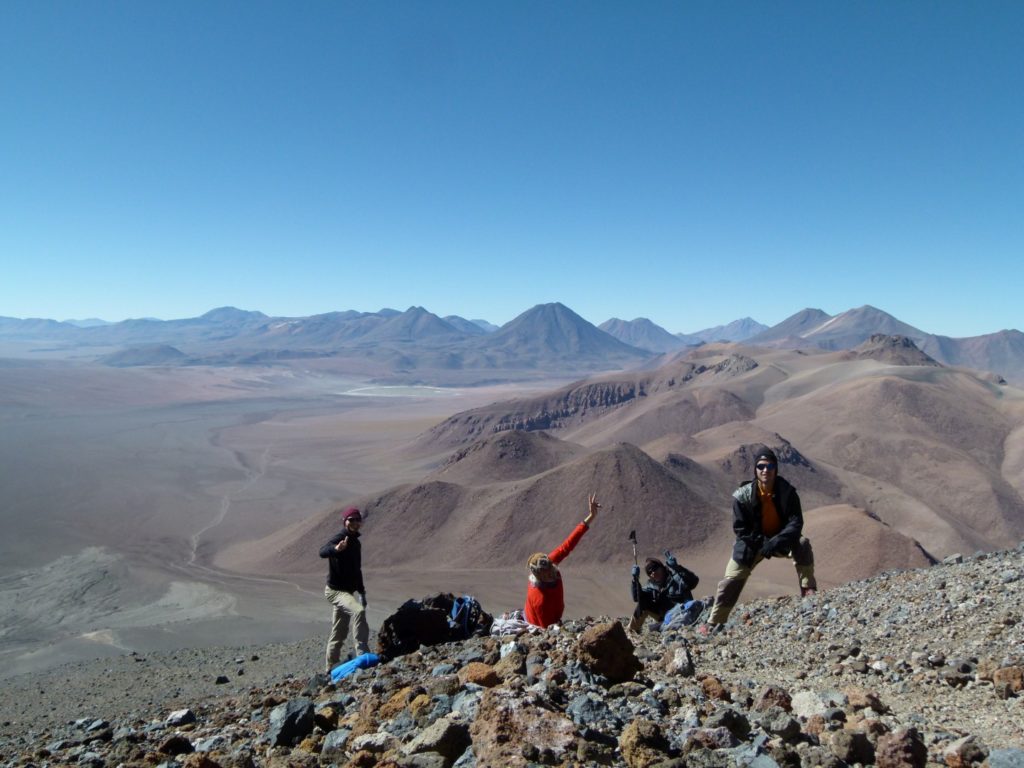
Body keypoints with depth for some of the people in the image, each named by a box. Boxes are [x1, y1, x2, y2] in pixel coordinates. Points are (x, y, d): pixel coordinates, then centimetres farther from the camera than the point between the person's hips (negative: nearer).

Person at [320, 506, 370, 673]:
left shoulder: (356, 542, 11)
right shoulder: (339, 539, -16)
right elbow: (322, 552, -38)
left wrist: (362, 592, 23)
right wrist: (336, 549, -60)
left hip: (348, 591, 9)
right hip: (335, 590, -9)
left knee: (339, 633, 16)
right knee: (358, 610, -31)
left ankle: (332, 667, 27)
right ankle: (362, 651, -29)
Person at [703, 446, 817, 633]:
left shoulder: (787, 491, -20)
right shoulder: (742, 495, -21)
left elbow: (796, 523, -22)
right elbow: (740, 529, -15)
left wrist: (777, 541, -35)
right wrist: (761, 543, -25)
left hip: (779, 539, 1)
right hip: (753, 542, 0)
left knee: (802, 544, -31)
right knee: (732, 579, -7)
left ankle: (808, 589, -16)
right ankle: (714, 623, 3)